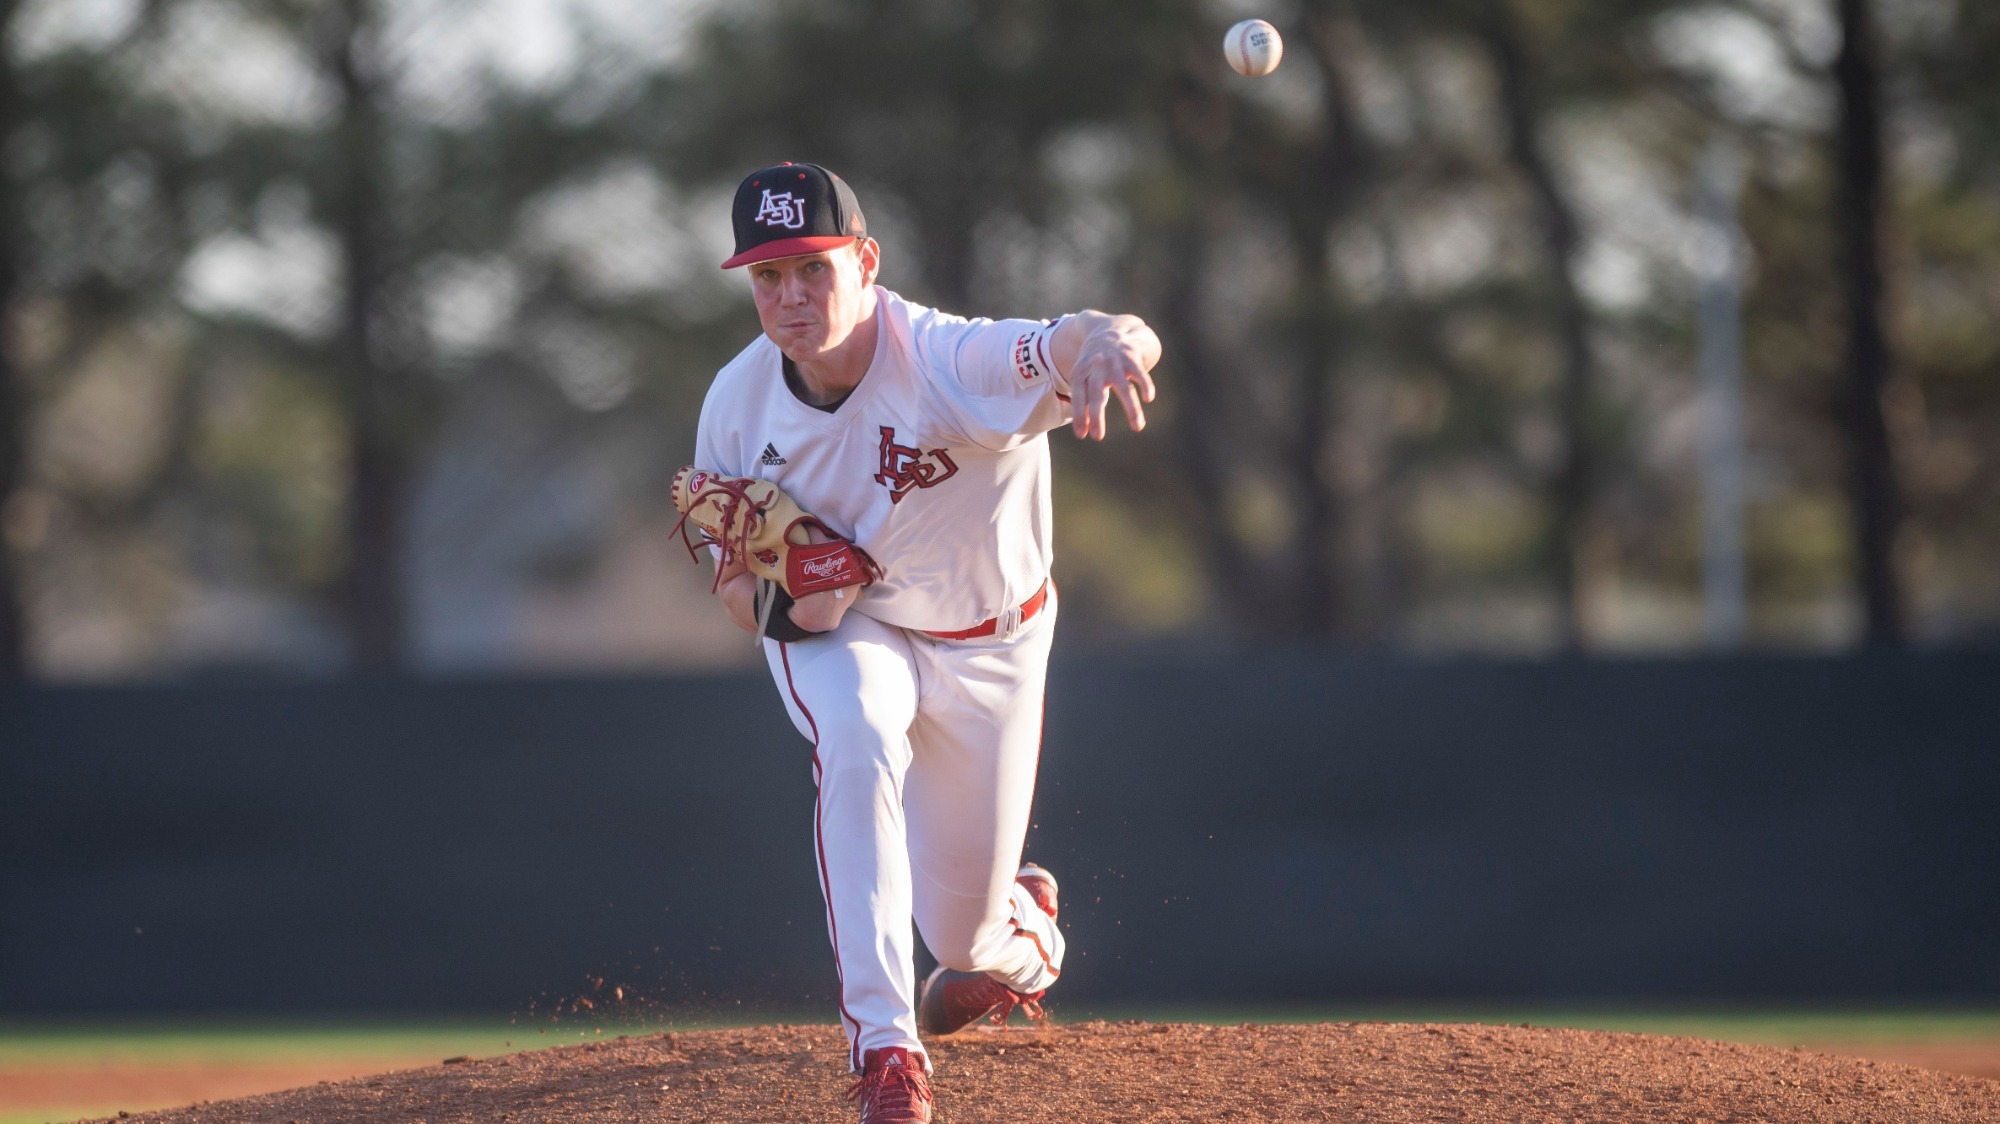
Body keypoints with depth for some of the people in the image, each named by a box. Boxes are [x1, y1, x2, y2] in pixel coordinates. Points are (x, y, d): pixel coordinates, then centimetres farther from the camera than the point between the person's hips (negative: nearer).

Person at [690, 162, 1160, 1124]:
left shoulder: (950, 363, -35)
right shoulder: (739, 403, -19)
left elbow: (1115, 342, -55)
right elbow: (735, 587, -6)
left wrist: (1107, 345, -81)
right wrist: (779, 603, -31)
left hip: (987, 640, -1)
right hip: (835, 629, 1)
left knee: (965, 928, 8)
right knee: (856, 744, -36)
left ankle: (1021, 928, 50)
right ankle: (883, 1046, -33)